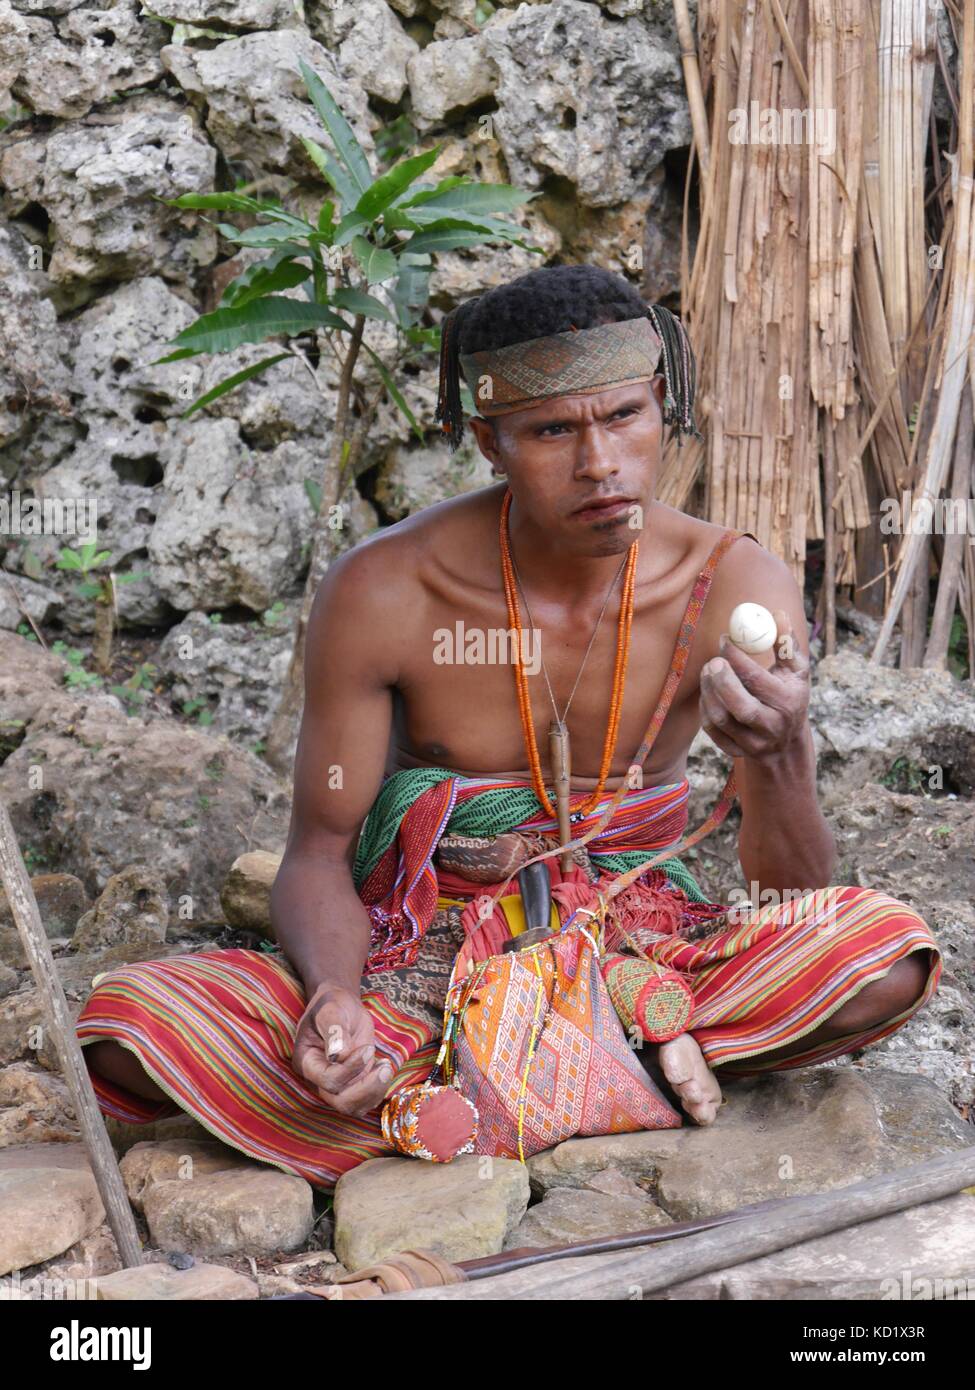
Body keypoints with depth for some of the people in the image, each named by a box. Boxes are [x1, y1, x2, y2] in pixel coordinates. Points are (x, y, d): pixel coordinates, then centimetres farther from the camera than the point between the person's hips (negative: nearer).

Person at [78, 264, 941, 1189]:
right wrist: (335, 1000, -29)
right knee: (126, 1022, -25)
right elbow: (319, 854, -7)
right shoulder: (385, 593, -14)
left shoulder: (733, 586, -11)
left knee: (888, 958, -26)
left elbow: (797, 907, -11)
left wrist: (776, 759, -34)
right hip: (424, 962, 0)